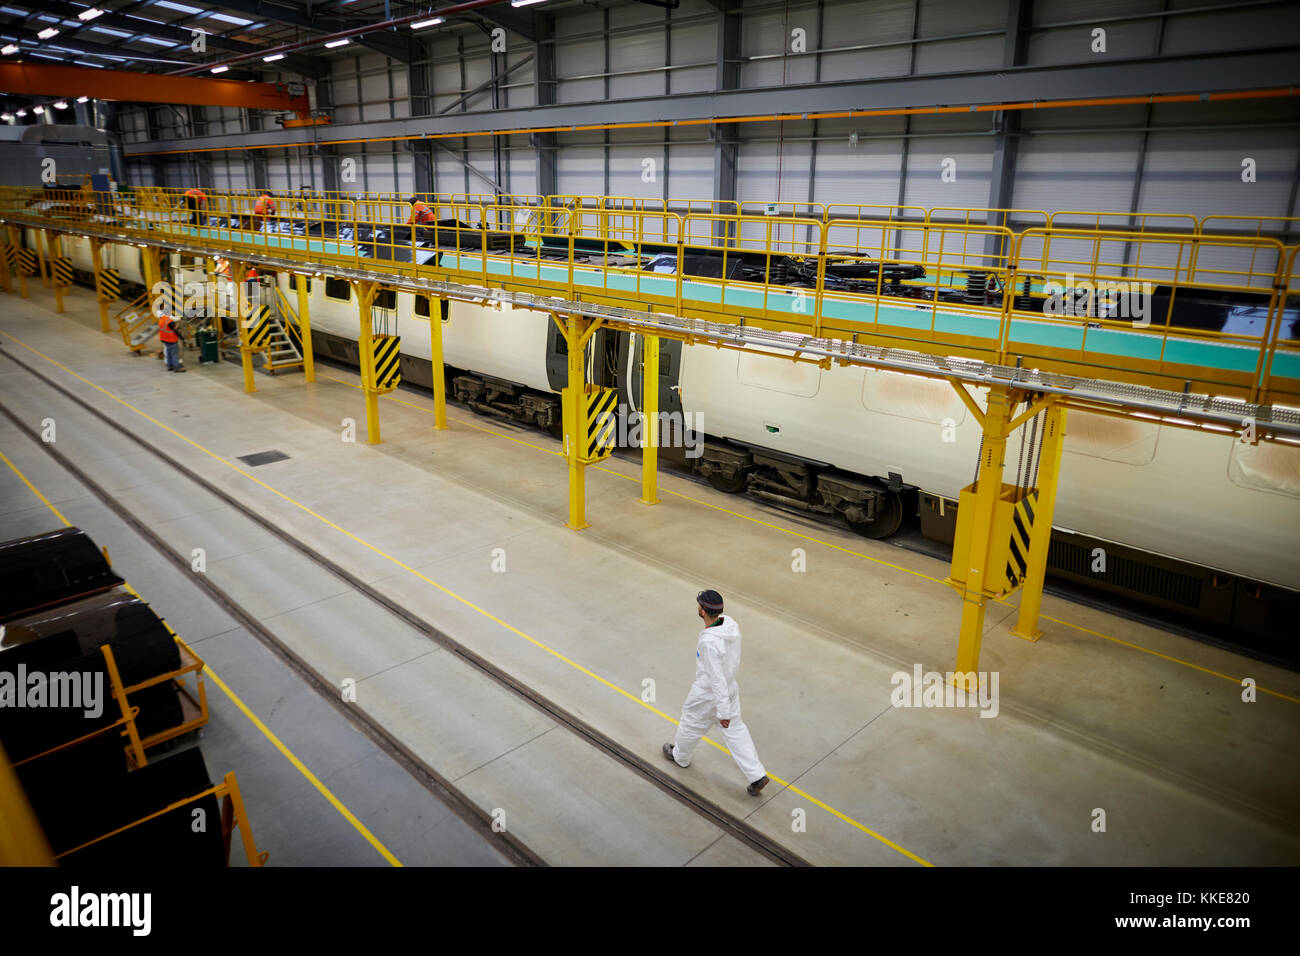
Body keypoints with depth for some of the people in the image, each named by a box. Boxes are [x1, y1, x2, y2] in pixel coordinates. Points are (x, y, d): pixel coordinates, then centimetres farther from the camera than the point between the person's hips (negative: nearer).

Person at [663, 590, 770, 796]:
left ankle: (680, 756, 49)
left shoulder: (709, 641, -36)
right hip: (731, 687, 7)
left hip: (708, 694, -7)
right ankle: (756, 775, 19)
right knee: (735, 730, 20)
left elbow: (717, 678, -31)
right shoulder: (731, 623, -12)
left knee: (691, 724, 22)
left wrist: (723, 712, -23)